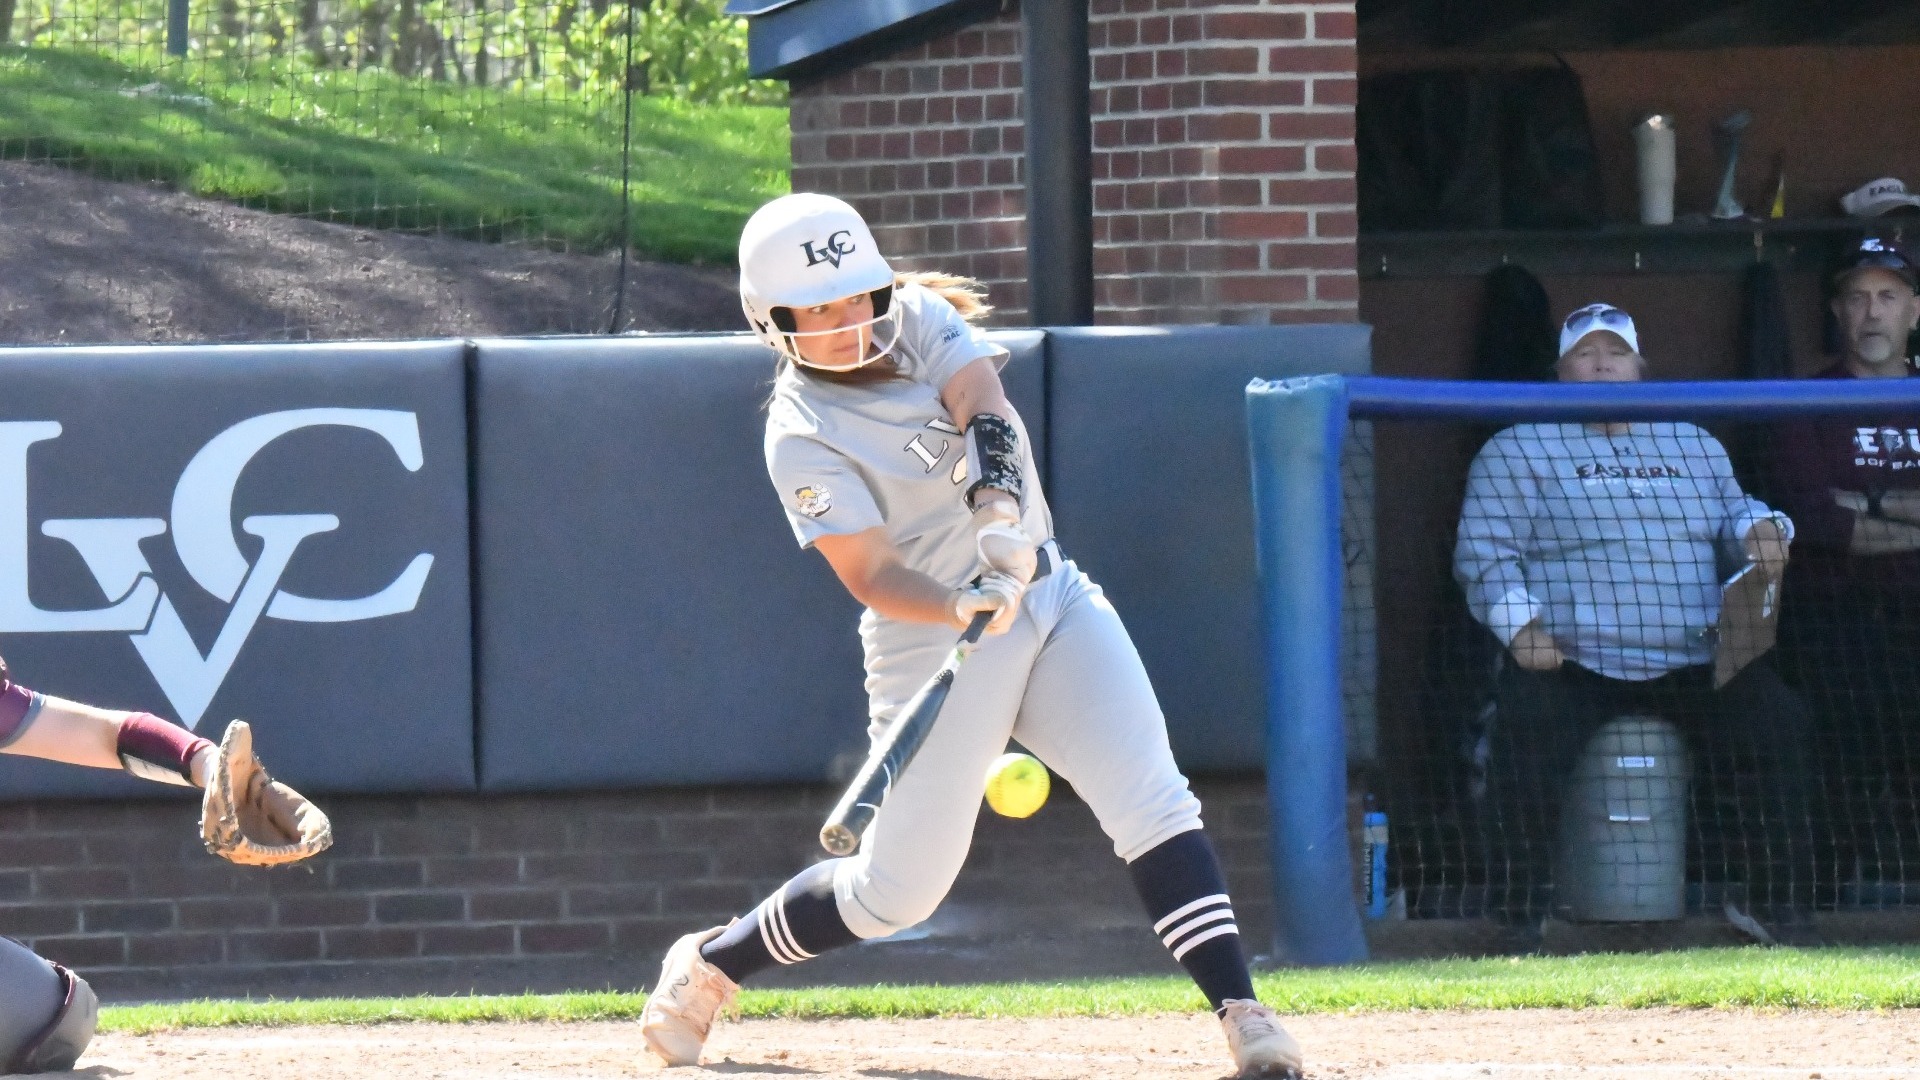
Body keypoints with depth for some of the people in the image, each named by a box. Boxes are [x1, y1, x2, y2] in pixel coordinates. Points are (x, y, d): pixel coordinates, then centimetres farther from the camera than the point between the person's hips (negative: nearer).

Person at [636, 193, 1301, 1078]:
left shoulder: (921, 319, 0)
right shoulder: (803, 438, -13)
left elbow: (981, 403, -19)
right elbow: (871, 575, -22)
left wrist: (999, 503, -39)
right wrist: (963, 606, -42)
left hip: (1051, 600, 4)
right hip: (935, 644, -4)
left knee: (1153, 806, -15)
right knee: (898, 890, 1)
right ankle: (708, 964, 24)